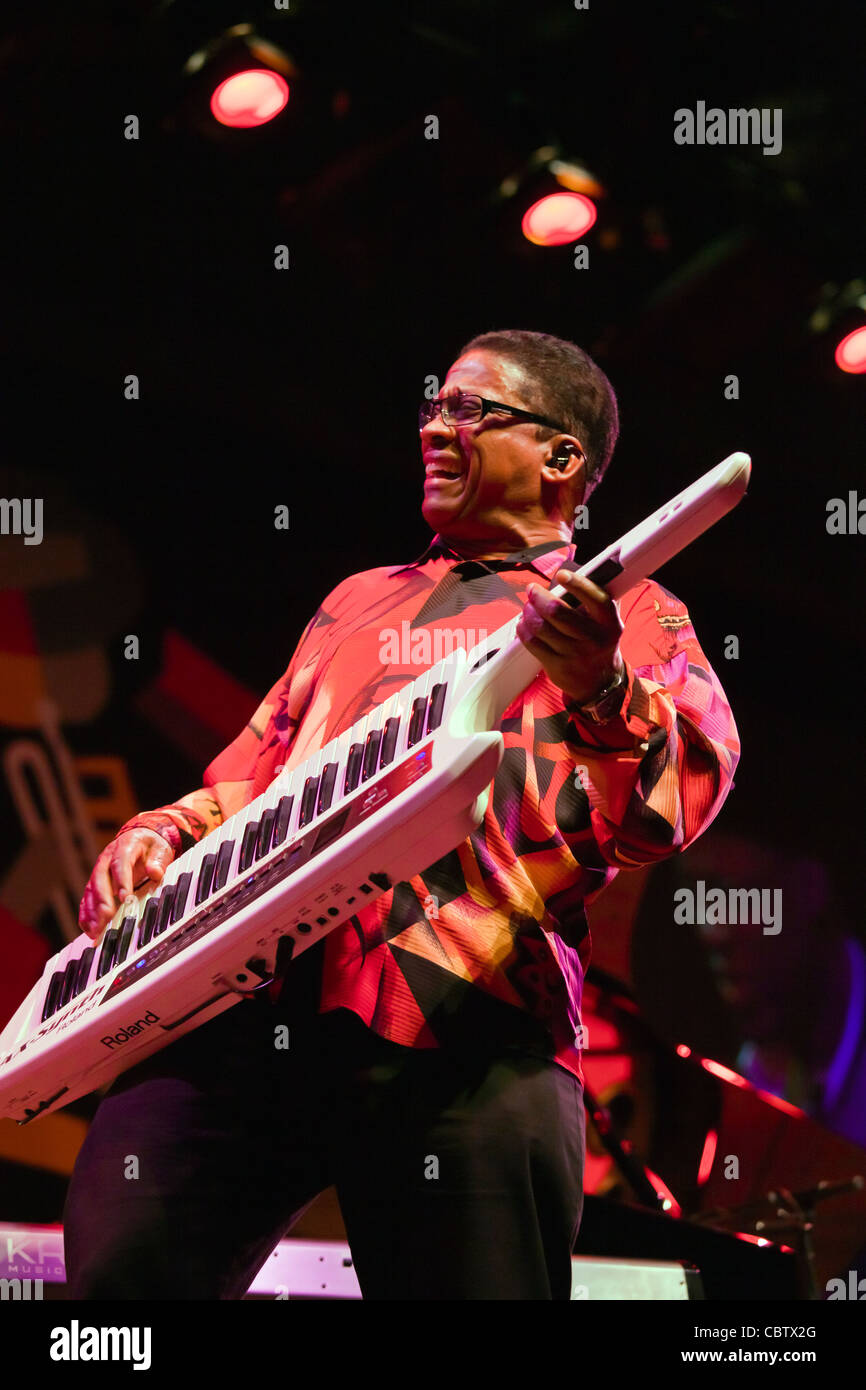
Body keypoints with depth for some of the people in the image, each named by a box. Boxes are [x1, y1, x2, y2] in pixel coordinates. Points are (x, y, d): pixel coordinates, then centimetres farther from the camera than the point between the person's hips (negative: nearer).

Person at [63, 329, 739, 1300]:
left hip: (468, 1027, -4)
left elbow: (675, 805, -1)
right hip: (244, 993, 4)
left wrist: (603, 694, -22)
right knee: (120, 1269, -15)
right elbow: (251, 777, 36)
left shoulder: (628, 616, 18)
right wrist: (162, 837, 14)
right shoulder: (360, 602, 34)